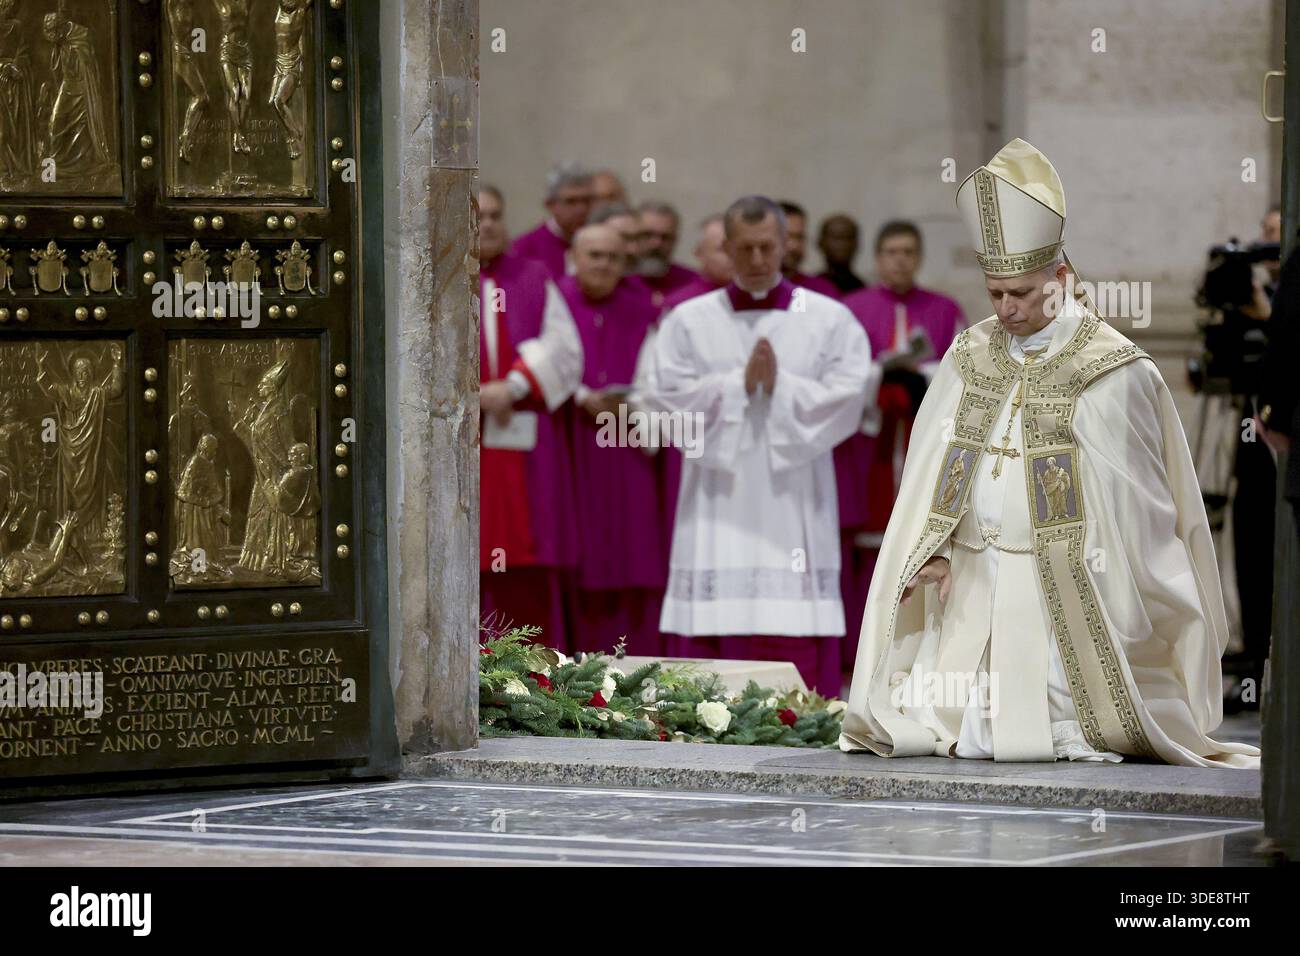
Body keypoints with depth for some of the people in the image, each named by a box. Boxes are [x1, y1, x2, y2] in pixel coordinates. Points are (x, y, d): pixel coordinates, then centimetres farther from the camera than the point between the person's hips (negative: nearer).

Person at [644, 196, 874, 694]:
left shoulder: (830, 320, 6)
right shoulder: (689, 321, 7)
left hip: (795, 508, 0)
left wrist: (781, 386, -14)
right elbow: (664, 397, -4)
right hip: (718, 505, 1)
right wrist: (740, 384, -11)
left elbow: (847, 397, -4)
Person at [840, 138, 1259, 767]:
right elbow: (934, 467, 7)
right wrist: (935, 552, -7)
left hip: (1061, 583, -4)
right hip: (970, 579, 5)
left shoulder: (1110, 370, -5)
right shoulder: (970, 357, 10)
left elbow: (1125, 502, -6)